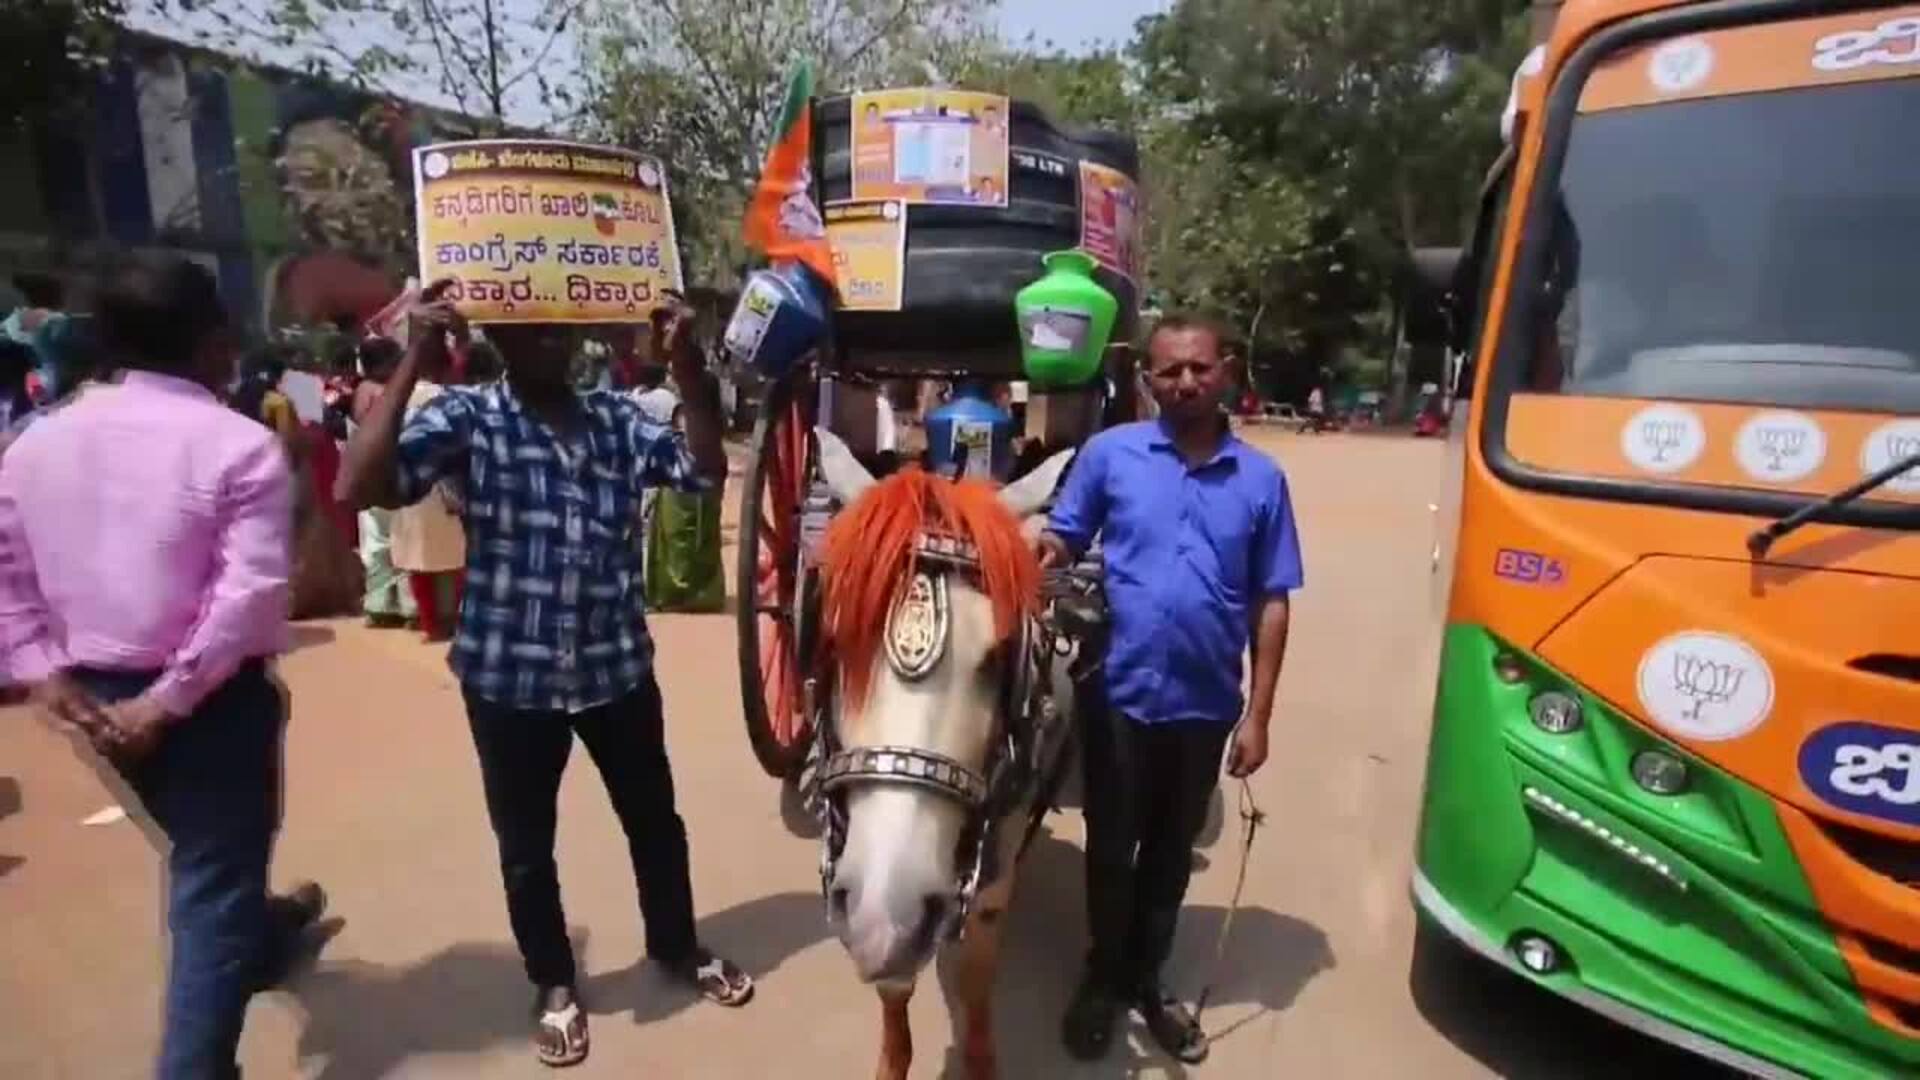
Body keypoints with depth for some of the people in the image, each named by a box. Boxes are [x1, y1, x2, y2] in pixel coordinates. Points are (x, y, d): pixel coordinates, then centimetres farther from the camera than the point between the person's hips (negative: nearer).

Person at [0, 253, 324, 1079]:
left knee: (199, 848, 29)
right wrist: (169, 698, -17)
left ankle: (259, 936, 54)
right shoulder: (240, 446, -16)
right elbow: (250, 594, -24)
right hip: (208, 697, -7)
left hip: (96, 691, 7)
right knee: (212, 879, 7)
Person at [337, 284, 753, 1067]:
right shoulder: (465, 418, -7)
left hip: (616, 663, 3)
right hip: (509, 673, -2)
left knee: (654, 820, 18)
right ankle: (554, 985, 40)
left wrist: (685, 366, -17)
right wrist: (411, 364, -25)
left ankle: (677, 946, 44)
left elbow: (706, 471, -7)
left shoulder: (616, 418, 3)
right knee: (525, 845, 15)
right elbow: (361, 488, -20)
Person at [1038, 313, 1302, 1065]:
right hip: (1118, 694, -1)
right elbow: (1059, 542, 2)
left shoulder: (1260, 478, -1)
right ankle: (1103, 981, 38)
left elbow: (1270, 604, 1)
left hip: (1205, 705, 2)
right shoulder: (1109, 453, -5)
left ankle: (1145, 982, 40)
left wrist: (1257, 715, -2)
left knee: (1172, 853, 19)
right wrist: (1038, 566, -23)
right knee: (1111, 848, 14)